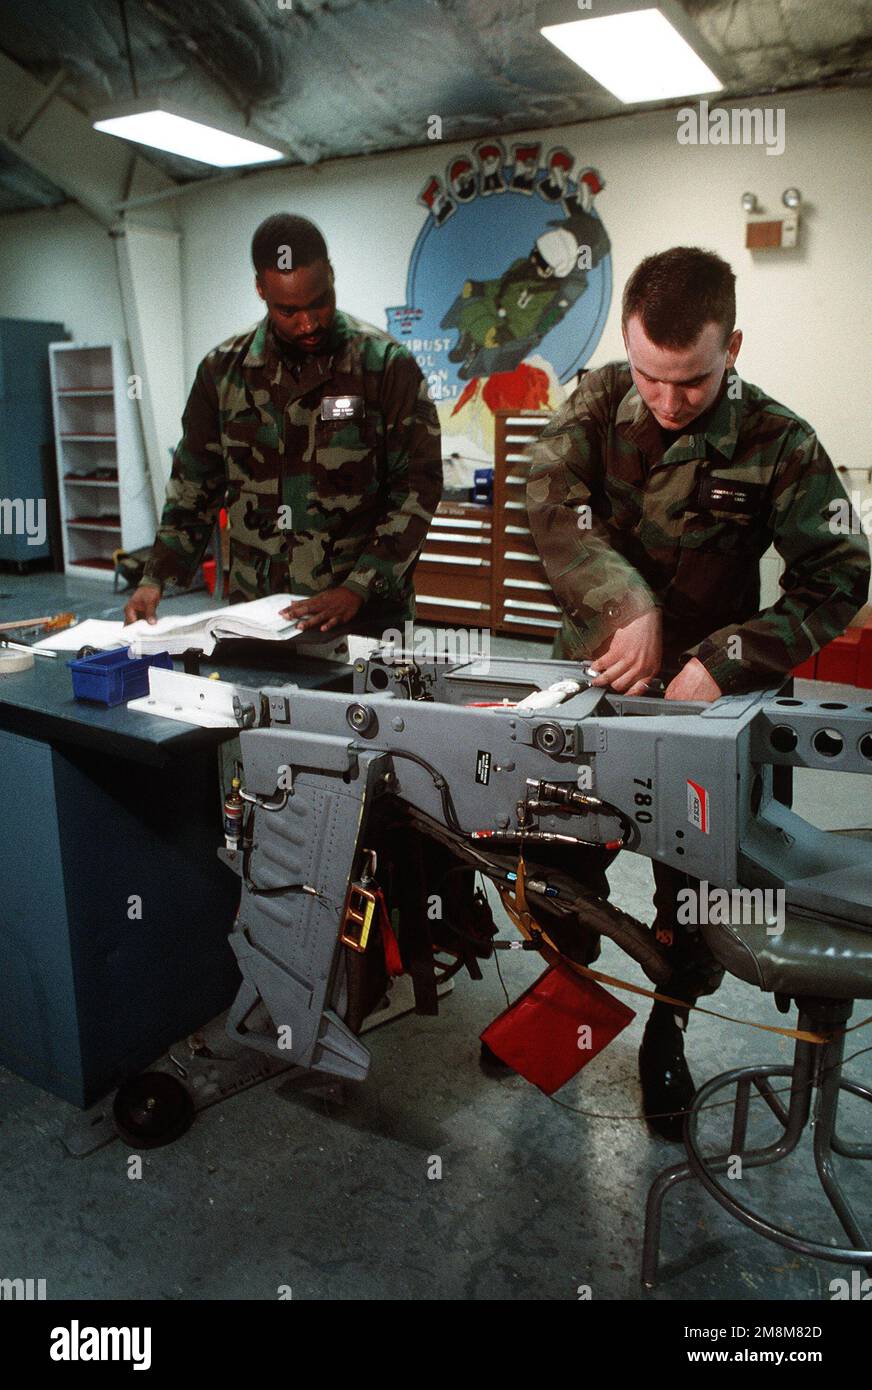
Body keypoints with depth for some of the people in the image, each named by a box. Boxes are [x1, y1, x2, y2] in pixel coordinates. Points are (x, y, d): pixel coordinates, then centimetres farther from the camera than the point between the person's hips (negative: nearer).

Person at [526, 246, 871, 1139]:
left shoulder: (777, 444, -12)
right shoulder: (601, 400, -5)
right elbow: (549, 499, -20)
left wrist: (723, 663, -26)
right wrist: (627, 604, -33)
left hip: (701, 693, -1)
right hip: (591, 671, 2)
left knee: (697, 876, 5)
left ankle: (668, 1025, 32)